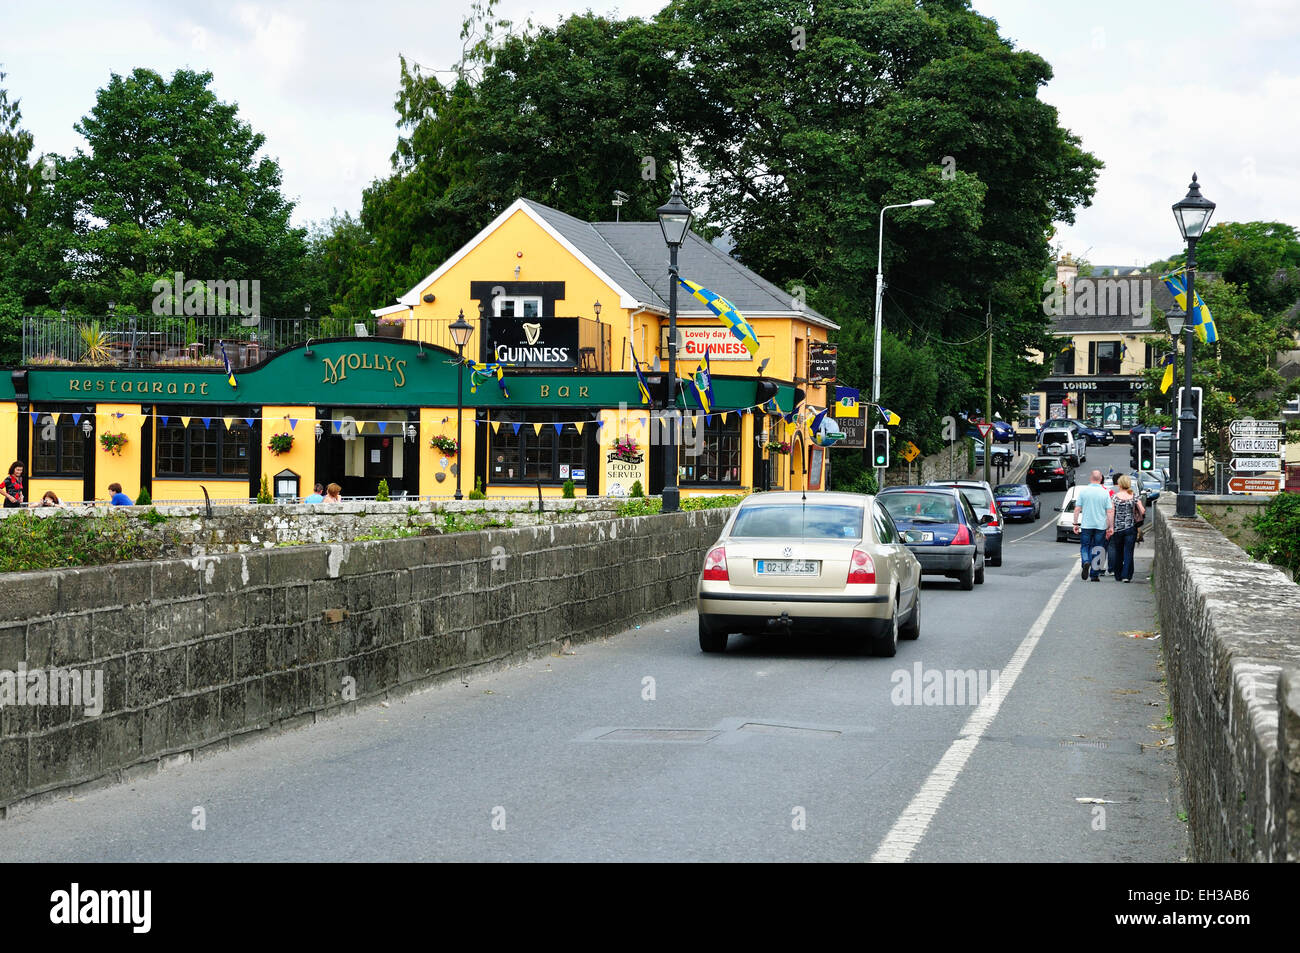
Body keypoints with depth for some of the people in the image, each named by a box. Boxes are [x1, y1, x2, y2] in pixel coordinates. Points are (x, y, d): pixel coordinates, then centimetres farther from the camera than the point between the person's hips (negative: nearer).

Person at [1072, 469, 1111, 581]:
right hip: (1100, 525, 0)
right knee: (1097, 549, 8)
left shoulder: (1083, 491, -2)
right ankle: (1094, 574, 8)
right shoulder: (1105, 492, -3)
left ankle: (1086, 562, -18)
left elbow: (1077, 509, -2)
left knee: (1084, 546, 11)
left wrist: (1076, 523, 6)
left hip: (1086, 525, 0)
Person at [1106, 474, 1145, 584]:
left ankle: (1118, 576, 20)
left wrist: (1110, 527, -8)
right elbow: (1142, 511, -5)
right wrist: (1138, 517, 15)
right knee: (1128, 552, 1)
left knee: (1118, 553, 12)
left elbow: (1110, 513, -10)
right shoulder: (1134, 497, -1)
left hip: (1117, 528, 0)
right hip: (1131, 528, 0)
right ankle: (1126, 576, -9)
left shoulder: (1114, 497, -4)